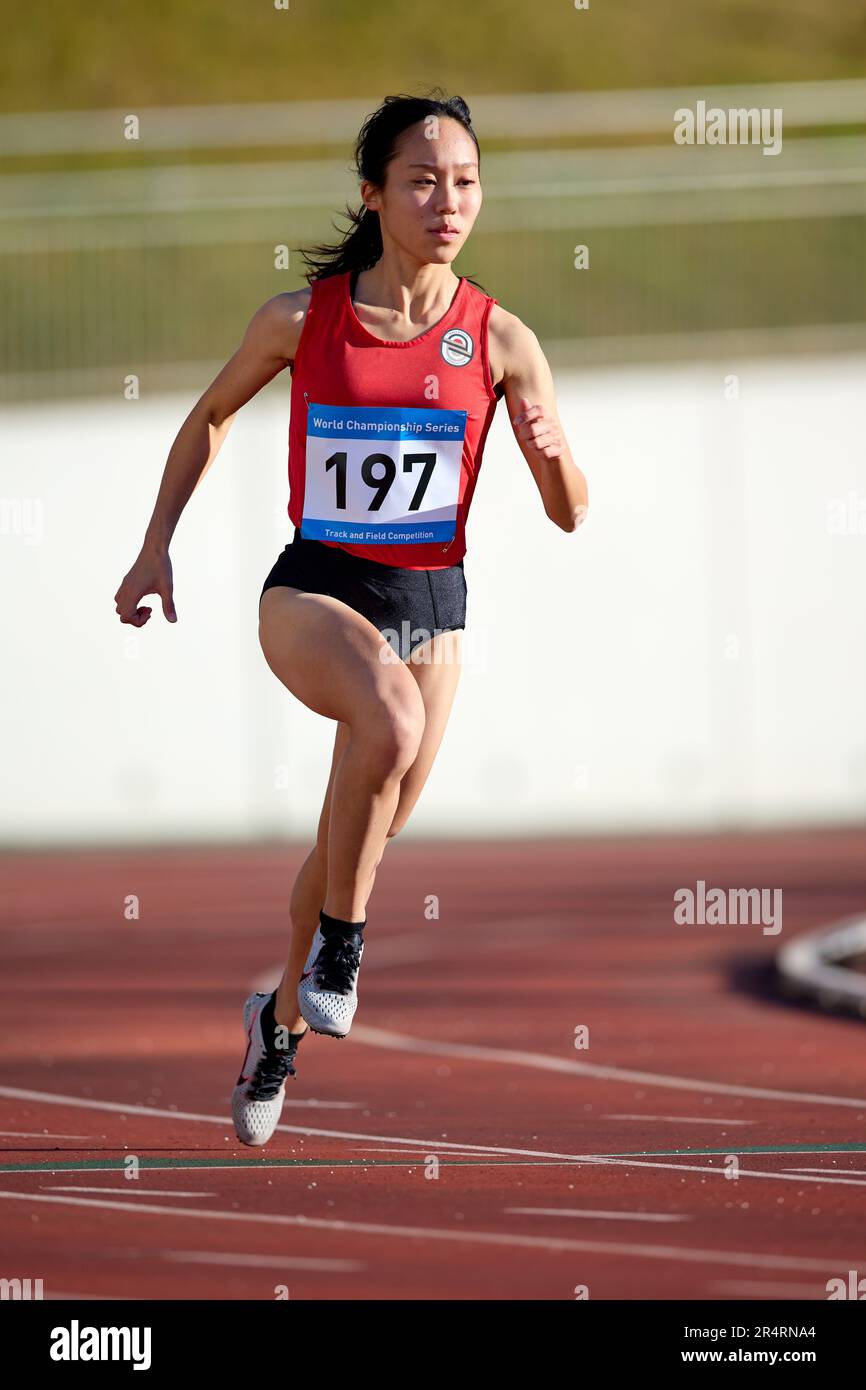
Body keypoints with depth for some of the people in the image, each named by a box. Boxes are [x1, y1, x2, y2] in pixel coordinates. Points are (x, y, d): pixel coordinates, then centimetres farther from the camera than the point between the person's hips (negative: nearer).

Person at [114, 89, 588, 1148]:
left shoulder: (500, 340, -5)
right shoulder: (303, 318, -7)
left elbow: (569, 518, -1)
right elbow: (211, 416, 12)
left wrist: (552, 454, -23)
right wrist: (156, 546, 8)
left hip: (432, 602, 3)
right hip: (314, 591, -3)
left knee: (361, 840, 11)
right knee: (391, 717, -36)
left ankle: (279, 1023, 38)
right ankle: (338, 945, -17)